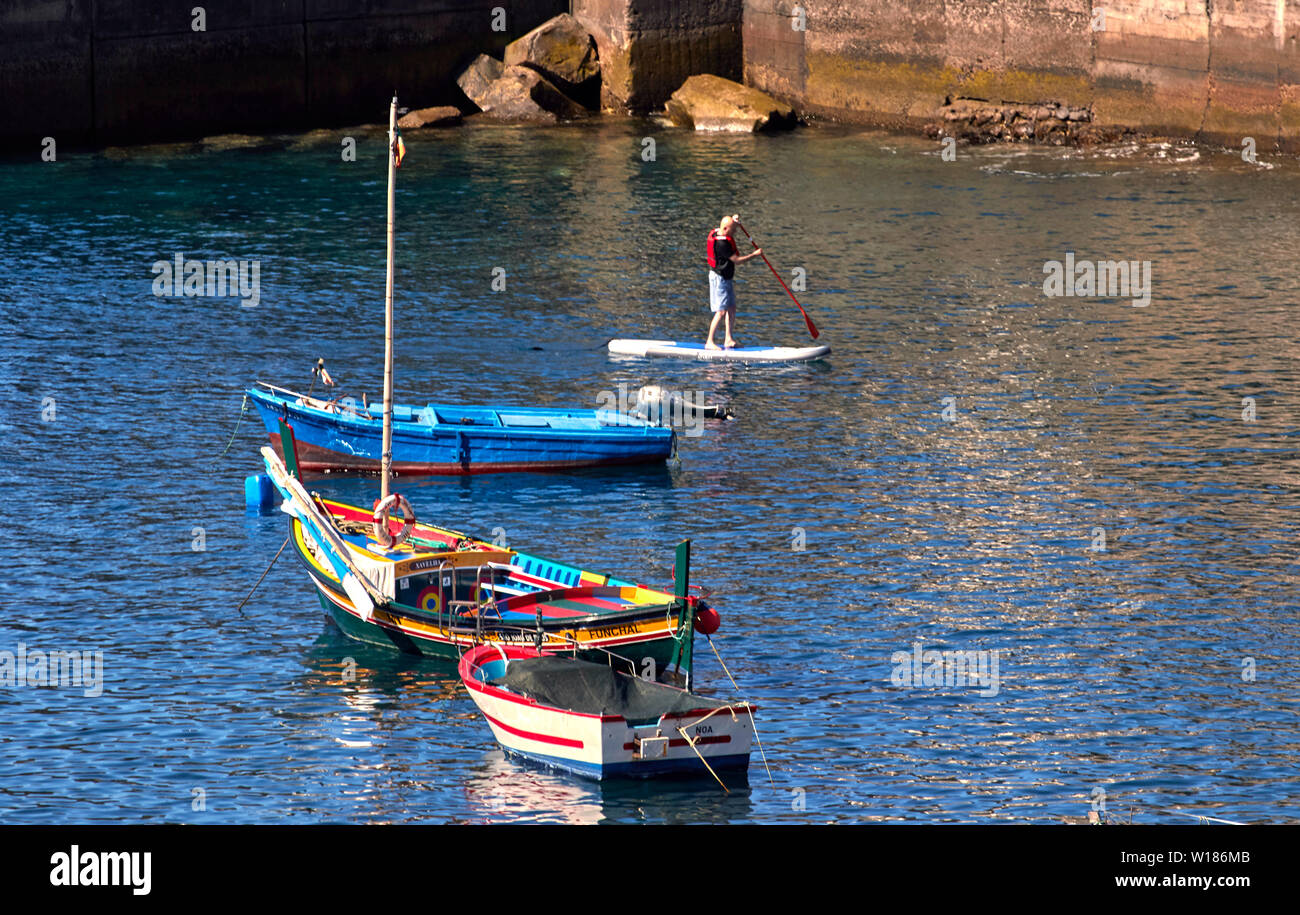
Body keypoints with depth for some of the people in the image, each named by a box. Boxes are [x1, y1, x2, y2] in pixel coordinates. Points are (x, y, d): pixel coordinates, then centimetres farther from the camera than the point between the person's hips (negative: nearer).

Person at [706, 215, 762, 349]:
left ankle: (728, 340, 19)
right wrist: (754, 254, -10)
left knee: (731, 309, 14)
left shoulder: (717, 232, 2)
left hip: (726, 278, 10)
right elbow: (736, 260, -21)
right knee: (721, 312, -10)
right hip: (719, 279, -10)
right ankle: (709, 343, -6)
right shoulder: (721, 243, -27)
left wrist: (733, 220, 7)